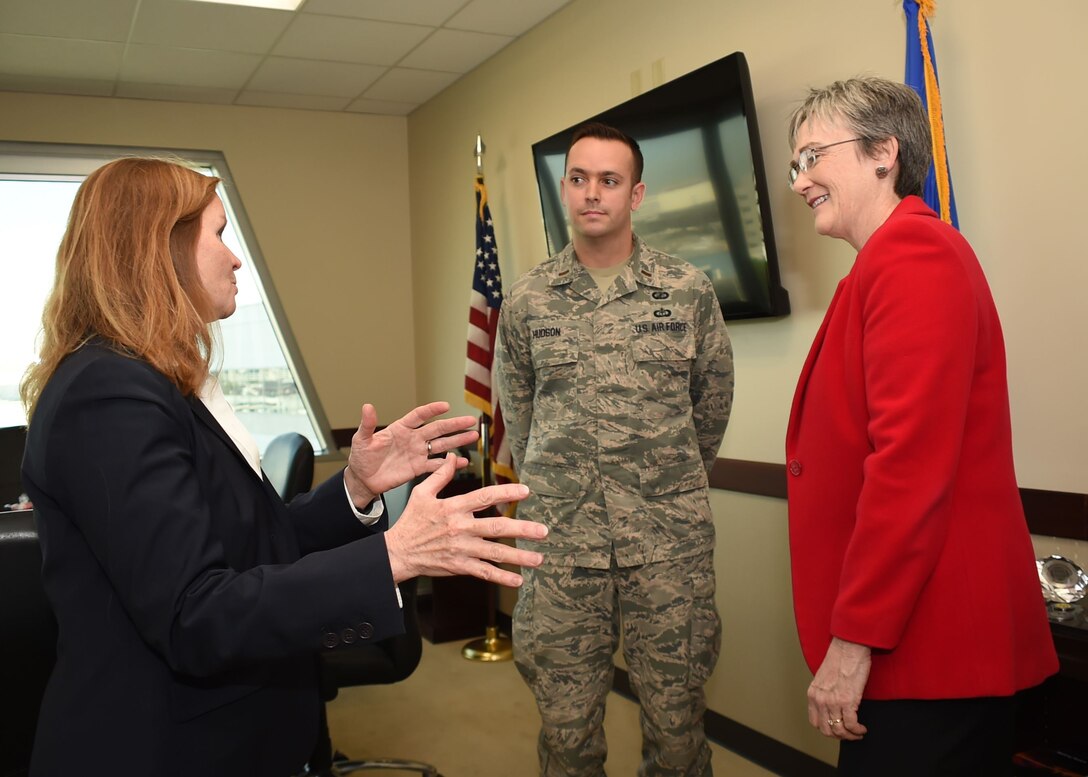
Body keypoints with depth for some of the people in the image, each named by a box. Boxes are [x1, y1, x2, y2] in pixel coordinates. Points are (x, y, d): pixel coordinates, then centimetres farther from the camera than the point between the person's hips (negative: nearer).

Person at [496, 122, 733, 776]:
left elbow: (714, 401, 12)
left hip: (670, 543, 0)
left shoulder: (690, 292, 1)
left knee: (677, 723, 9)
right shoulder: (527, 302, 4)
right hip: (561, 543, 1)